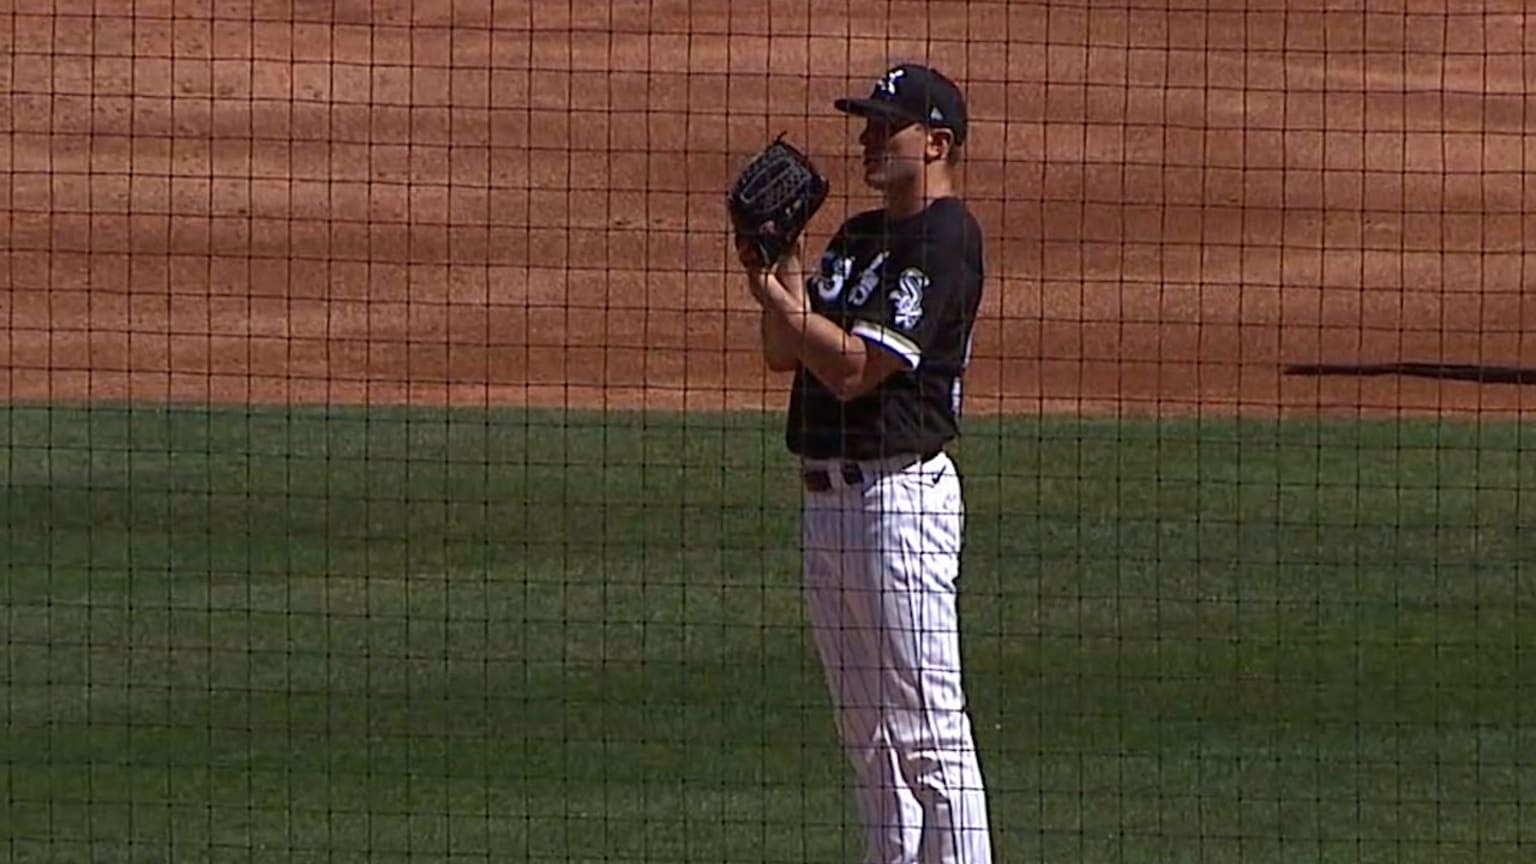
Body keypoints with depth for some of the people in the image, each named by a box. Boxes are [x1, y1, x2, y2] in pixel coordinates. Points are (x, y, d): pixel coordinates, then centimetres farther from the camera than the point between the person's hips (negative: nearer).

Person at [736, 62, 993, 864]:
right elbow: (784, 352, 15)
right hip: (827, 493, 10)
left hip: (897, 494, -10)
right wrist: (778, 264, 0)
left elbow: (853, 367, -20)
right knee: (868, 733, 13)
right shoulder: (859, 236, 17)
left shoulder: (943, 241, -13)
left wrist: (774, 290, -12)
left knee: (927, 729, -10)